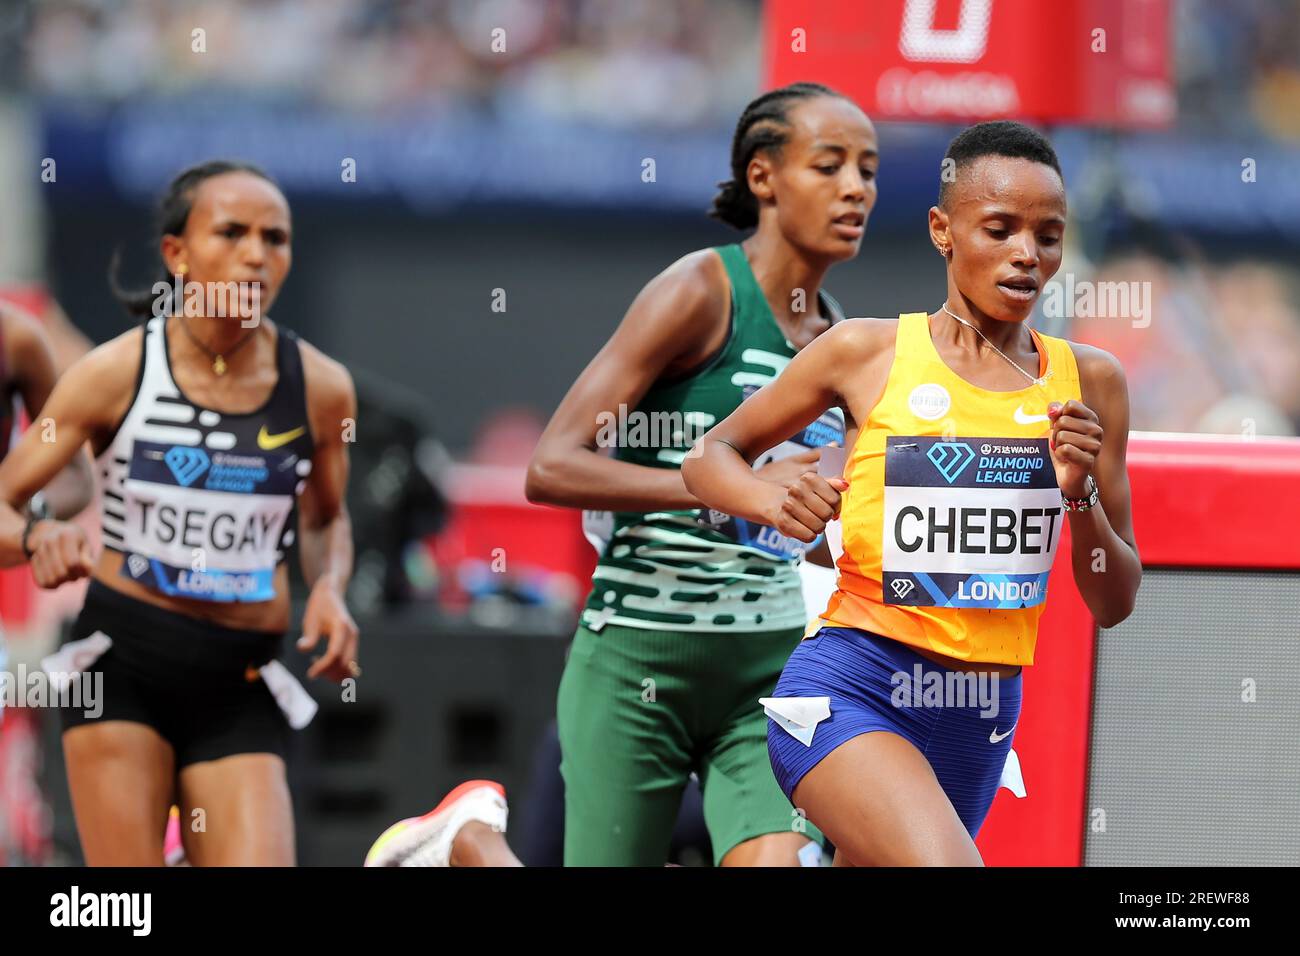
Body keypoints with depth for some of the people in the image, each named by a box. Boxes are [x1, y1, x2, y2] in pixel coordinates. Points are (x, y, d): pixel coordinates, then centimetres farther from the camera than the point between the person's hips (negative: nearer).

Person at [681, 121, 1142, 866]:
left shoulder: (1088, 382, 7)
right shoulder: (867, 354, -1)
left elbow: (1114, 605, 9)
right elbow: (710, 457, 12)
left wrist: (1079, 494, -10)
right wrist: (780, 506, -10)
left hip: (980, 719, 5)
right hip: (847, 691, -5)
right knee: (945, 863, -31)